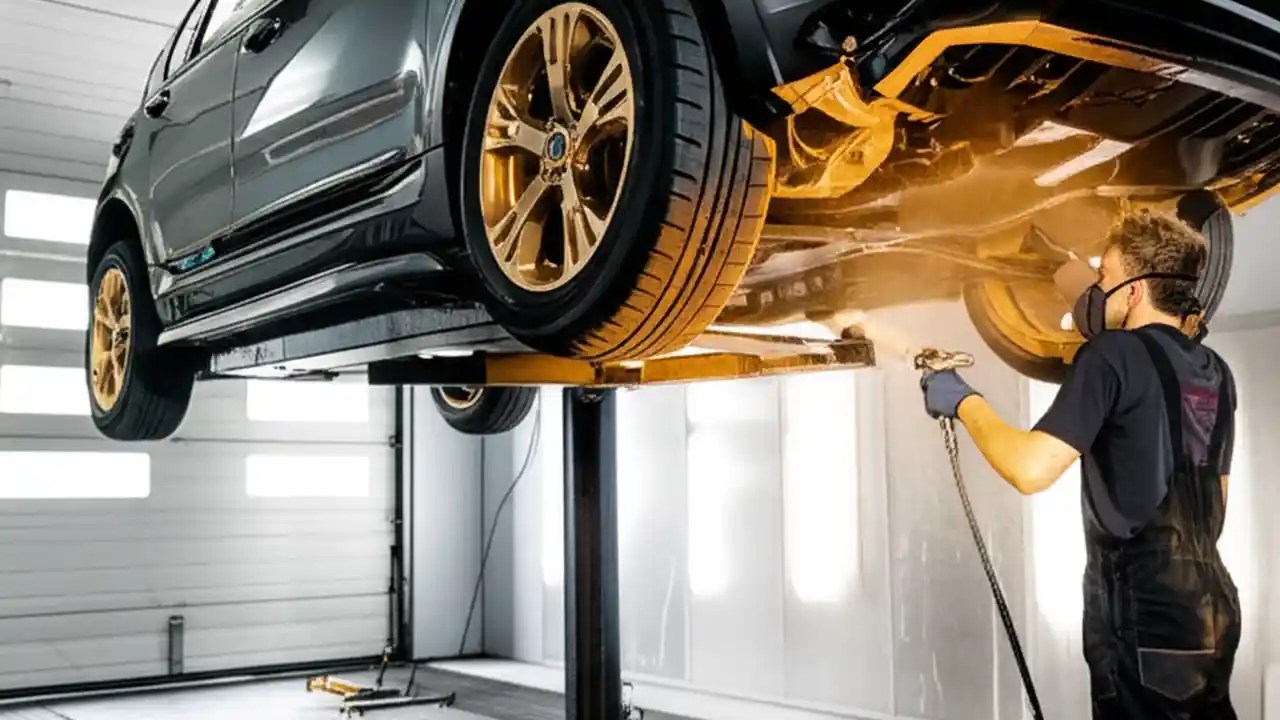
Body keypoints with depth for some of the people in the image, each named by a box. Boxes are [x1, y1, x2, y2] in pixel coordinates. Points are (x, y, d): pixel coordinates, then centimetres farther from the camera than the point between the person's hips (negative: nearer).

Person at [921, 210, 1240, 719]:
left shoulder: (1114, 354, -14)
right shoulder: (1215, 372, 10)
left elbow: (1030, 469, -23)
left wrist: (964, 401, -10)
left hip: (1142, 615, -8)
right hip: (1210, 606, 8)